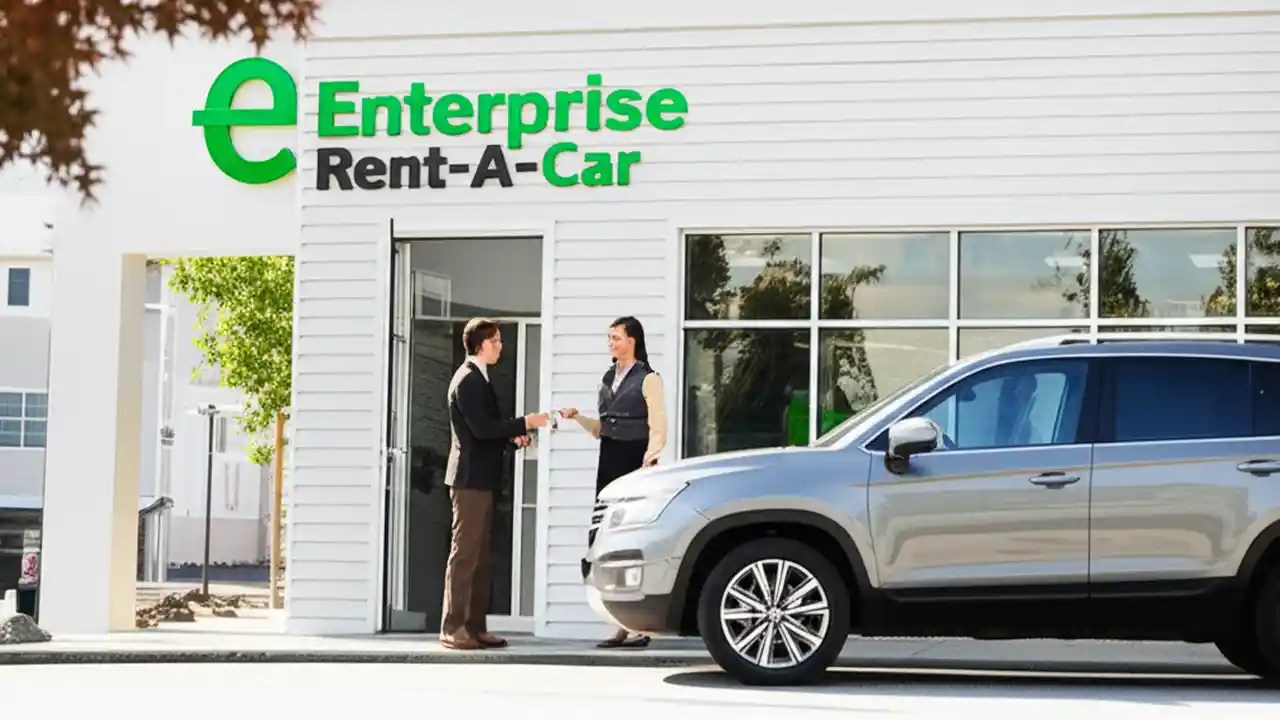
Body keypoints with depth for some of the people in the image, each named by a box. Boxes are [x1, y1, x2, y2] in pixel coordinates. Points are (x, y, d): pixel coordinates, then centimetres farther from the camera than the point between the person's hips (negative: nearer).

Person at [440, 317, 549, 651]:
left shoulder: (477, 378, 18)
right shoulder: (468, 379, -13)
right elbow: (481, 428, -22)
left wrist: (512, 436, 8)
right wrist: (525, 423, -17)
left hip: (481, 478, 10)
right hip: (470, 477, -10)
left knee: (480, 557, 10)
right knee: (465, 554, -9)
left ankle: (475, 626, 13)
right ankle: (453, 628, -7)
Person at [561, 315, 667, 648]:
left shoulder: (647, 379, -4)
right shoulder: (608, 378, 17)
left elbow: (658, 430, -9)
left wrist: (648, 460, -24)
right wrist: (578, 417, 7)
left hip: (635, 462, -7)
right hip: (609, 462, 7)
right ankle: (623, 626, 6)